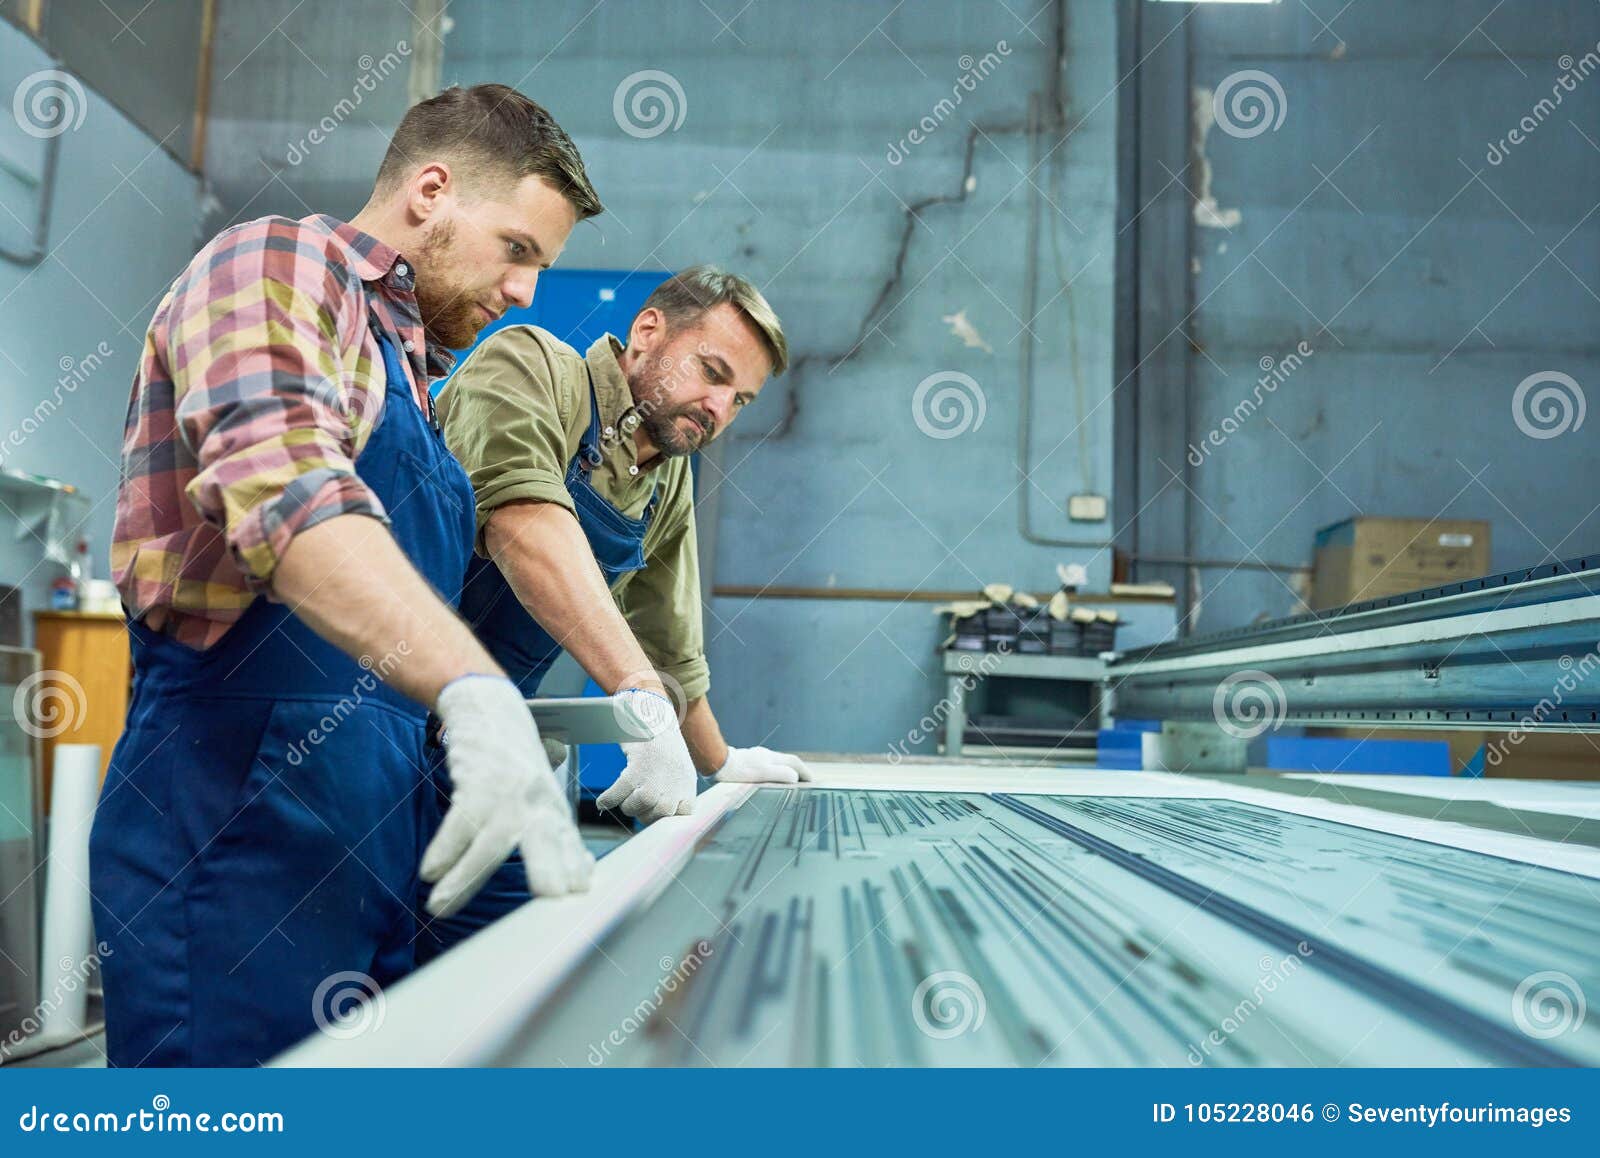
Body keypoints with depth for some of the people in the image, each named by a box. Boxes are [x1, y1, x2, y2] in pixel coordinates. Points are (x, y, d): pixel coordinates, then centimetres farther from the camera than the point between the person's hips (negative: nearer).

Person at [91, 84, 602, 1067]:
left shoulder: (410, 377, 23)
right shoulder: (277, 263, -3)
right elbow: (280, 482, -25)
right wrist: (473, 691, -38)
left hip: (379, 856, 9)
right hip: (241, 836, -9)